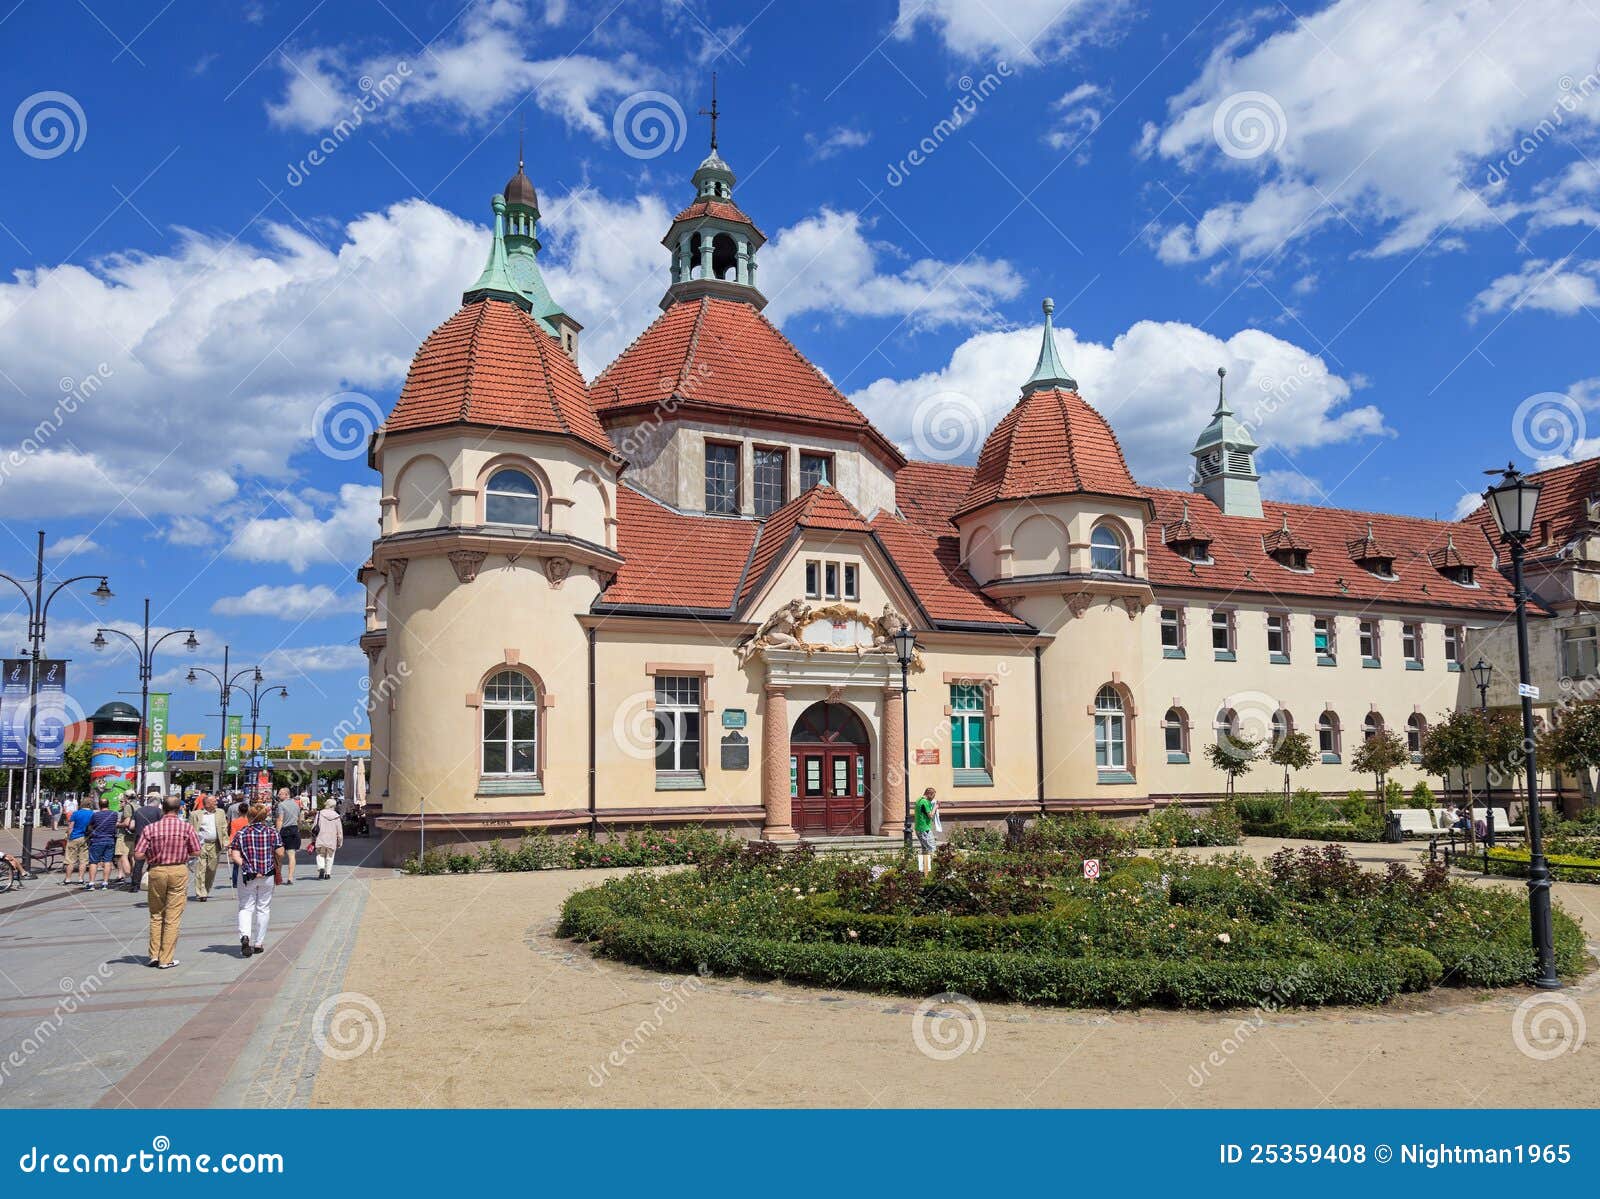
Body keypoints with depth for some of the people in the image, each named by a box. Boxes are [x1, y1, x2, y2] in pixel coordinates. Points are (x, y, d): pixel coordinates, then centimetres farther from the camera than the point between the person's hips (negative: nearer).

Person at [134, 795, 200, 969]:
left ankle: (154, 955, 19)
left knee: (156, 915, 18)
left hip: (156, 871, 1)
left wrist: (152, 855, 13)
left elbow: (138, 855, -7)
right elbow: (196, 852, -3)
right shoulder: (186, 827, -5)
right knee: (173, 917, 4)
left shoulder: (150, 828, -3)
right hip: (179, 871, -1)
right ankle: (166, 959, 6)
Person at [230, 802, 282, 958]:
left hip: (246, 875, 0)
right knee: (263, 908, 11)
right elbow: (280, 854, -5)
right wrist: (277, 866, 14)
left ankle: (245, 936, -17)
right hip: (267, 875, 1)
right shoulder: (272, 832, -3)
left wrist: (247, 867, -8)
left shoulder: (241, 833, -3)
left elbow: (235, 855, -11)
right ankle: (258, 944, 15)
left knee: (245, 907, 8)